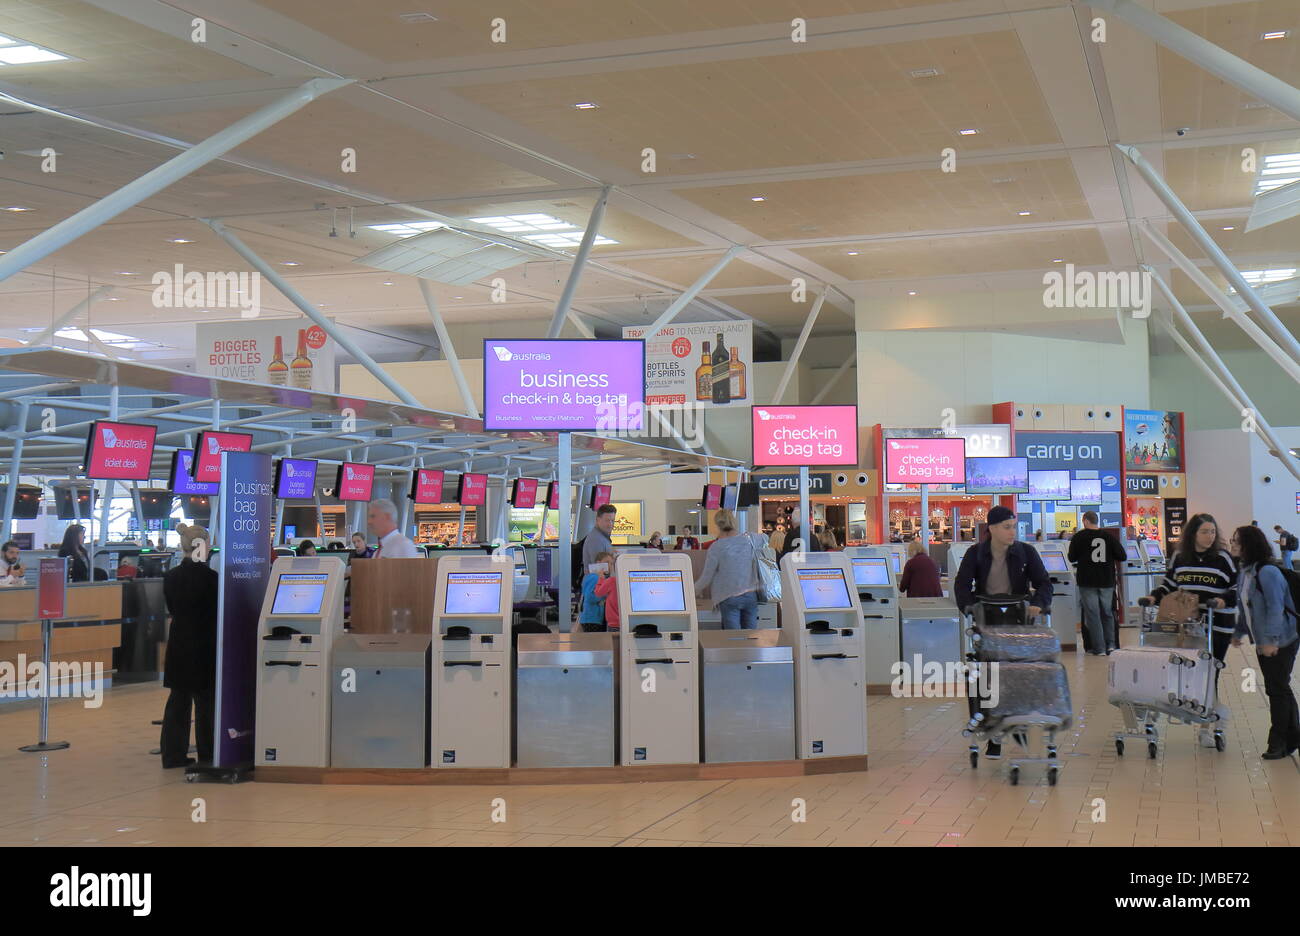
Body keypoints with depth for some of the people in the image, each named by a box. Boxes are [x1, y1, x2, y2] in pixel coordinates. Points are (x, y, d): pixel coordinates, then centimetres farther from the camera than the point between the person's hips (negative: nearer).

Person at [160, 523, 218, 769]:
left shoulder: (171, 576, 2)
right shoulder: (209, 577, -15)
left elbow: (172, 610, 11)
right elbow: (217, 613, -9)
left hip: (178, 645, 5)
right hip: (204, 646, -5)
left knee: (178, 699, 11)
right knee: (205, 700, 4)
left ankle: (173, 753, 12)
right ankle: (207, 755, 10)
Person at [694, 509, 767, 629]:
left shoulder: (716, 547, -9)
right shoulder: (749, 539, 0)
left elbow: (706, 578, -2)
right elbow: (764, 539, 25)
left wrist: (695, 590, 16)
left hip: (729, 598, -3)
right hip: (751, 596, 4)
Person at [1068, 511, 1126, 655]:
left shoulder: (1079, 537, -6)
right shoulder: (1109, 536, 2)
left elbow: (1072, 558, -2)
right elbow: (1122, 556, 3)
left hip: (1087, 582, -3)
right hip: (1107, 581, 3)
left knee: (1092, 614, 1)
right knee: (1107, 613, 17)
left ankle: (1099, 648, -1)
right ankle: (1110, 645, 13)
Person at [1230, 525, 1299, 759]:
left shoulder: (1268, 572, -20)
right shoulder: (1244, 571, 8)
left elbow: (1275, 608, -24)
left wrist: (1271, 639, -27)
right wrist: (1239, 632, 18)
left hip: (1281, 642, -9)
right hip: (1264, 643, 9)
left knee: (1277, 689, -1)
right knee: (1279, 689, 15)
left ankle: (1278, 743, 8)